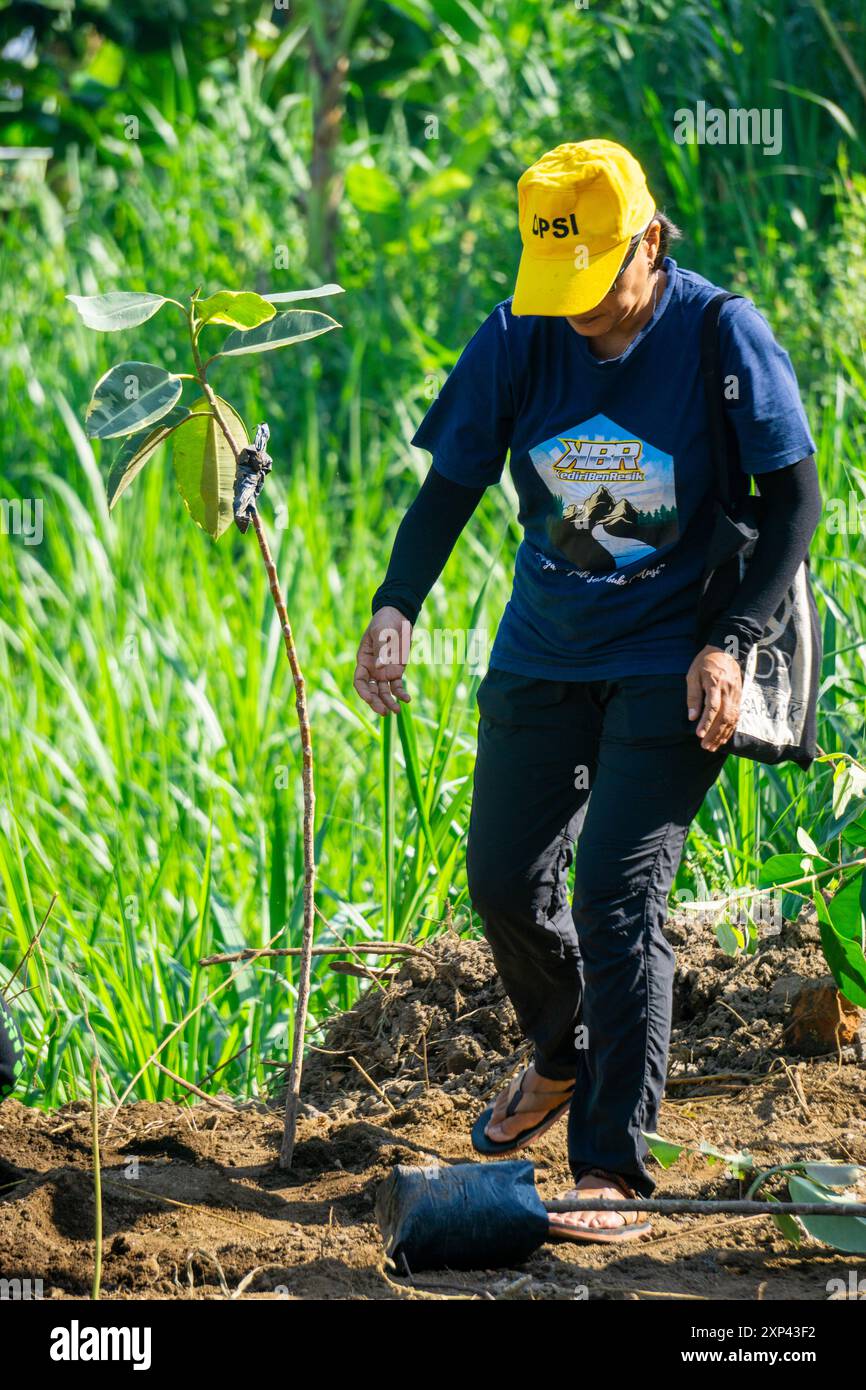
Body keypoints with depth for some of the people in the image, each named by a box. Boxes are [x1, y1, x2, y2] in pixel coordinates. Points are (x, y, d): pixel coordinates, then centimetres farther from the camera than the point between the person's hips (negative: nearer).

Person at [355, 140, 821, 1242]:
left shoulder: (722, 337, -15)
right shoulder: (518, 341, -6)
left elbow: (794, 500, -8)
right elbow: (451, 482, 0)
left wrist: (732, 644, -18)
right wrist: (396, 606, -18)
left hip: (670, 665, -5)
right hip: (542, 655, 5)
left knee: (617, 894, -15)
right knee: (504, 879, 11)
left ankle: (611, 1171, -12)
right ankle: (564, 1059, 41)